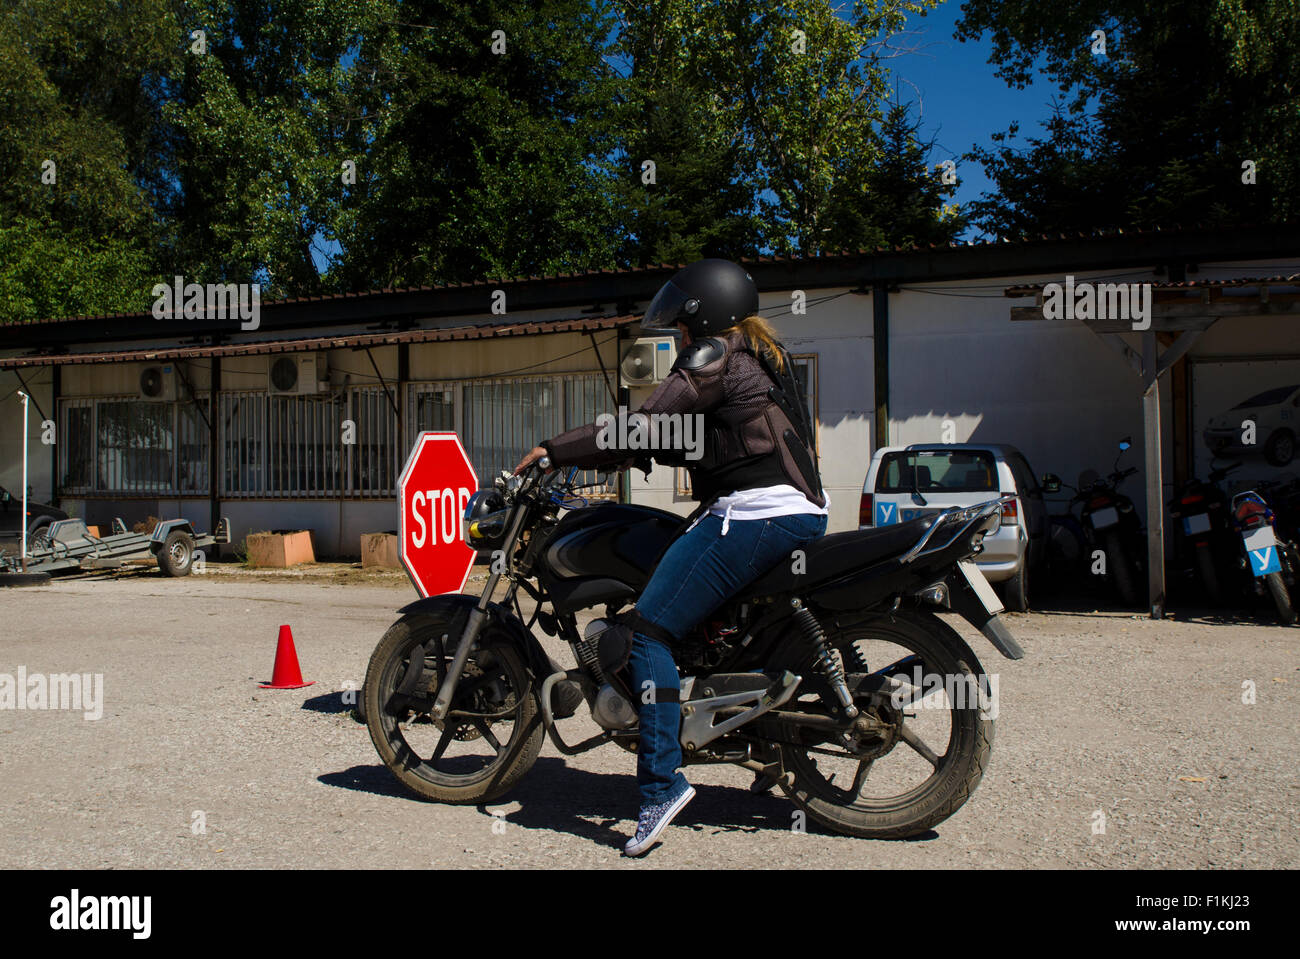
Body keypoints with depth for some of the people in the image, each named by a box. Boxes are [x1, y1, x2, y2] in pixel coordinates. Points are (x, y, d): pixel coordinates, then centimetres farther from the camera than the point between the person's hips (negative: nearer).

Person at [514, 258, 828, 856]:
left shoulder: (714, 356, -4)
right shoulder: (763, 356, 25)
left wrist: (554, 450, -3)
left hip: (752, 515, -11)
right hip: (802, 514, 11)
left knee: (649, 629, -12)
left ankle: (662, 780, -17)